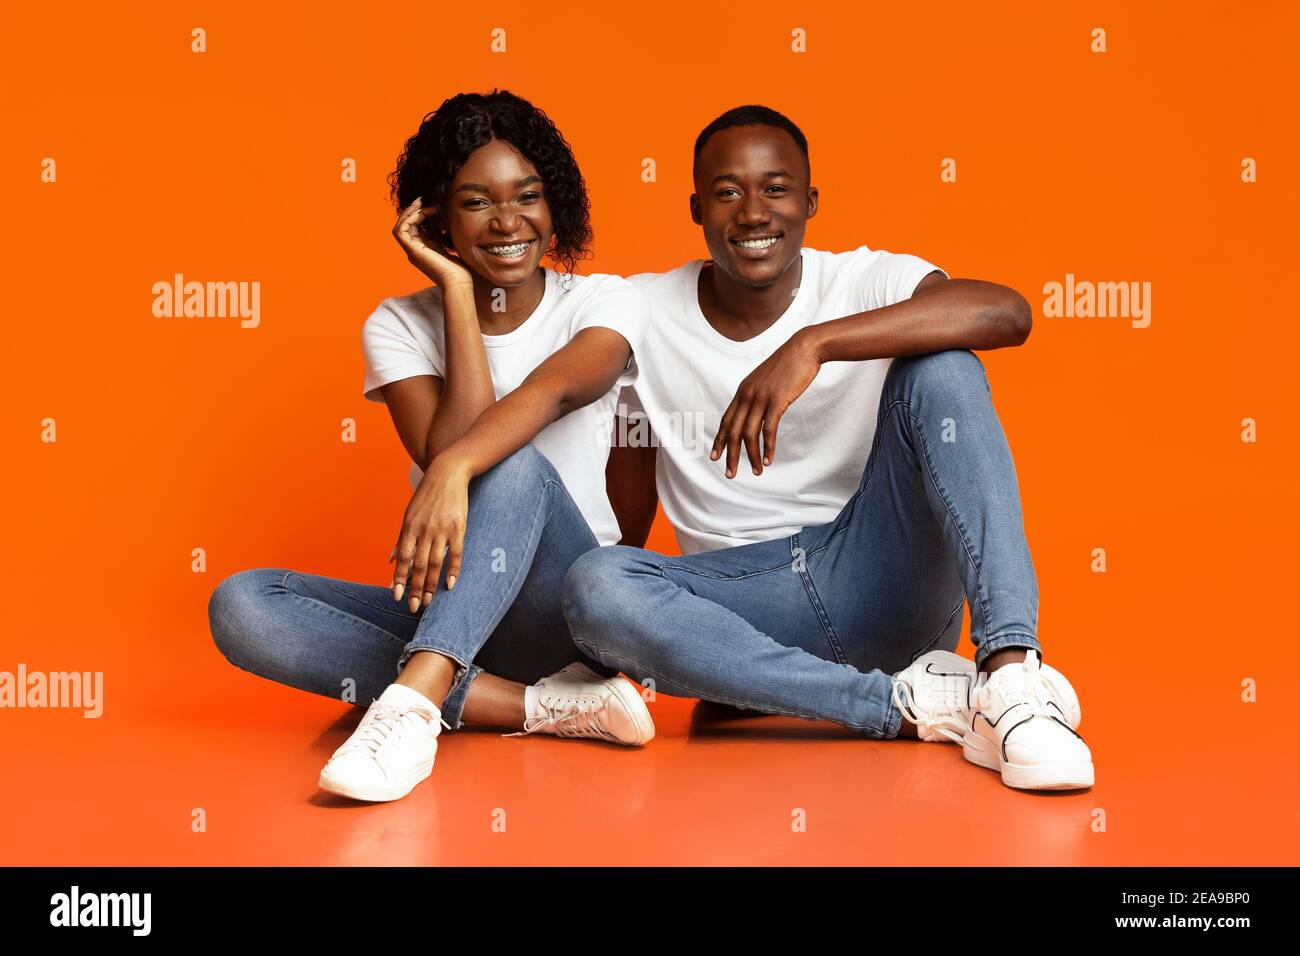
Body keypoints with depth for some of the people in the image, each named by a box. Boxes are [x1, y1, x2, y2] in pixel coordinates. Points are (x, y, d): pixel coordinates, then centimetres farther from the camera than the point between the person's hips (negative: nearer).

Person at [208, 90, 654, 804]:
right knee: (240, 604, -22)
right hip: (442, 604, 3)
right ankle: (545, 704, -29)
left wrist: (455, 470, -45)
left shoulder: (603, 302, -2)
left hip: (565, 605, -3)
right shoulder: (399, 326, 3)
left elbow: (553, 390, -26)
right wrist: (457, 289, -13)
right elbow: (448, 446, -16)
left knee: (513, 463, -32)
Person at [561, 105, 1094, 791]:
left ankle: (1010, 669, -34)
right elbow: (629, 473, 13)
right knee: (592, 585, -28)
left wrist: (814, 343, -31)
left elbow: (1007, 312, -23)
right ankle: (906, 702, -29)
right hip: (740, 599, 2)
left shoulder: (864, 282, -3)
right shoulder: (643, 312, 5)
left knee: (940, 369, -19)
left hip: (876, 578, -1)